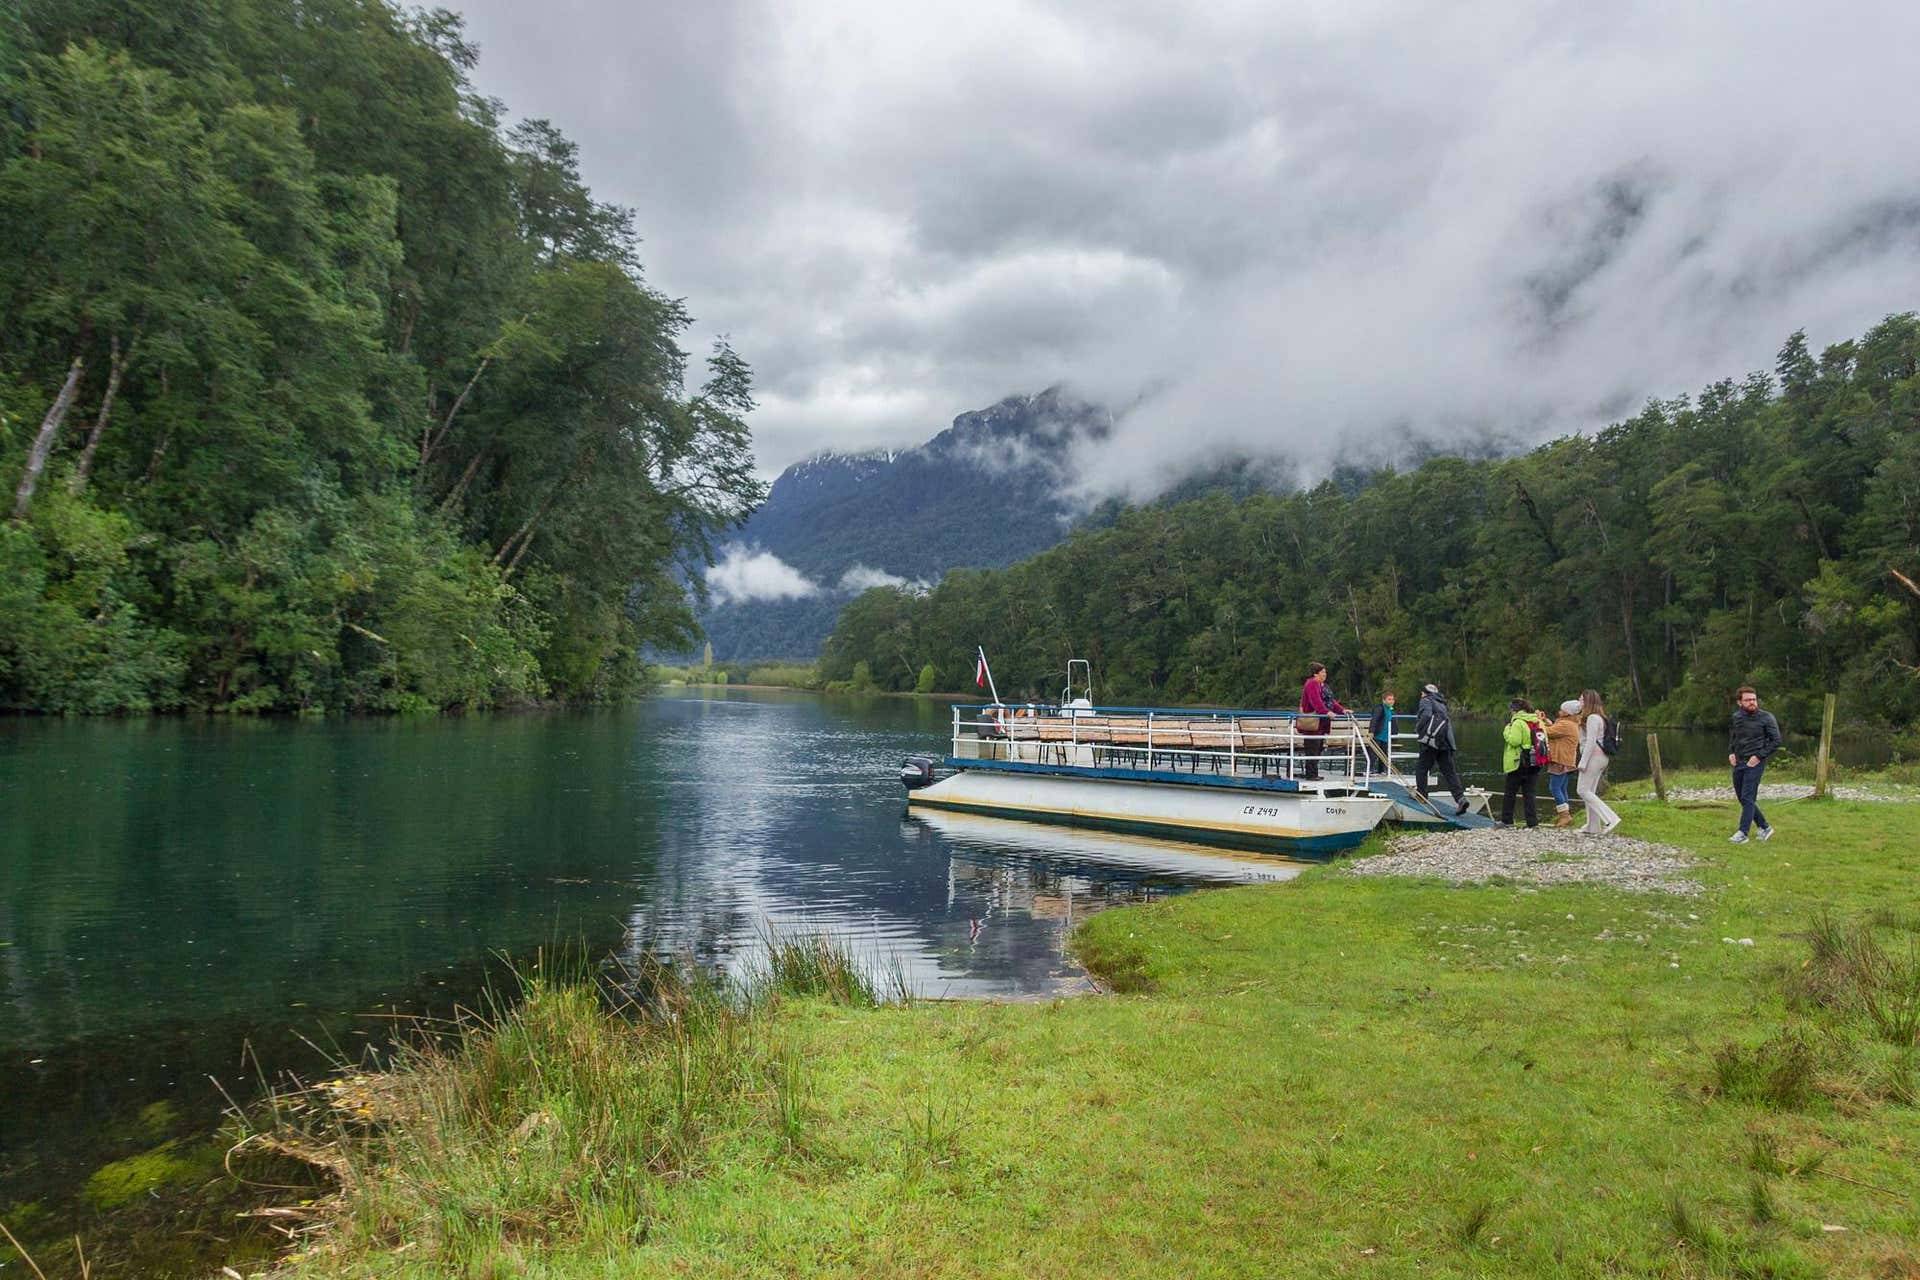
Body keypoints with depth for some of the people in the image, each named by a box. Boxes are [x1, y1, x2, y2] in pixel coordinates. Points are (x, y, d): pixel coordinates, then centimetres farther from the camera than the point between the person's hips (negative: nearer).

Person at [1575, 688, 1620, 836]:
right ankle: (1593, 827, 12)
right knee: (1590, 792, 11)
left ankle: (1610, 819, -16)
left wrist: (1583, 762, -20)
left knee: (1583, 791, -10)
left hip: (1593, 757, -10)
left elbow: (1591, 742, -20)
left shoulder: (1592, 718, -14)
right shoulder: (1598, 717, 18)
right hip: (1600, 757, 10)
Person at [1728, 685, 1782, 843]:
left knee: (1748, 798, -10)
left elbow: (1776, 741, -7)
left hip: (1754, 764, -6)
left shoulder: (1766, 718, -8)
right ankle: (1764, 827, 27)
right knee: (1742, 799, 12)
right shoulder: (1736, 717, 8)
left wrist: (1759, 756, -14)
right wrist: (1730, 752, 8)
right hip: (1738, 764, 6)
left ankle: (1742, 833, -7)